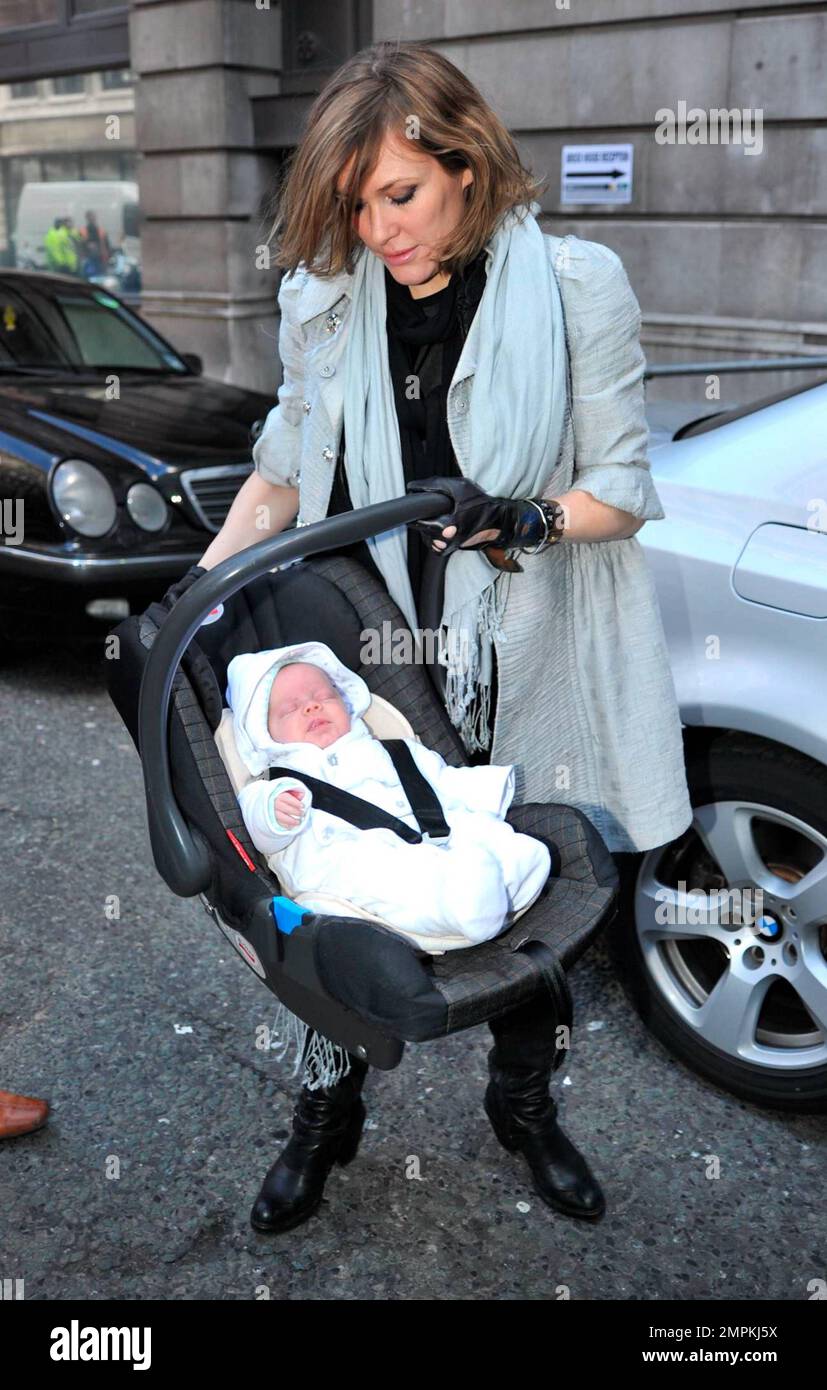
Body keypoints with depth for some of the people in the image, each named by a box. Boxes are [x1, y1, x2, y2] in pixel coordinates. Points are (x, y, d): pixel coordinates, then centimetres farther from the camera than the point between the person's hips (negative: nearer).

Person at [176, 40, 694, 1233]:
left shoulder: (579, 285, -9)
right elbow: (287, 471, 11)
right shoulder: (325, 298, 0)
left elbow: (622, 492, -7)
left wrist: (518, 520, -25)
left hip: (521, 675, -1)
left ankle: (524, 1103, 44)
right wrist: (200, 587, 0)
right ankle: (326, 1121, 39)